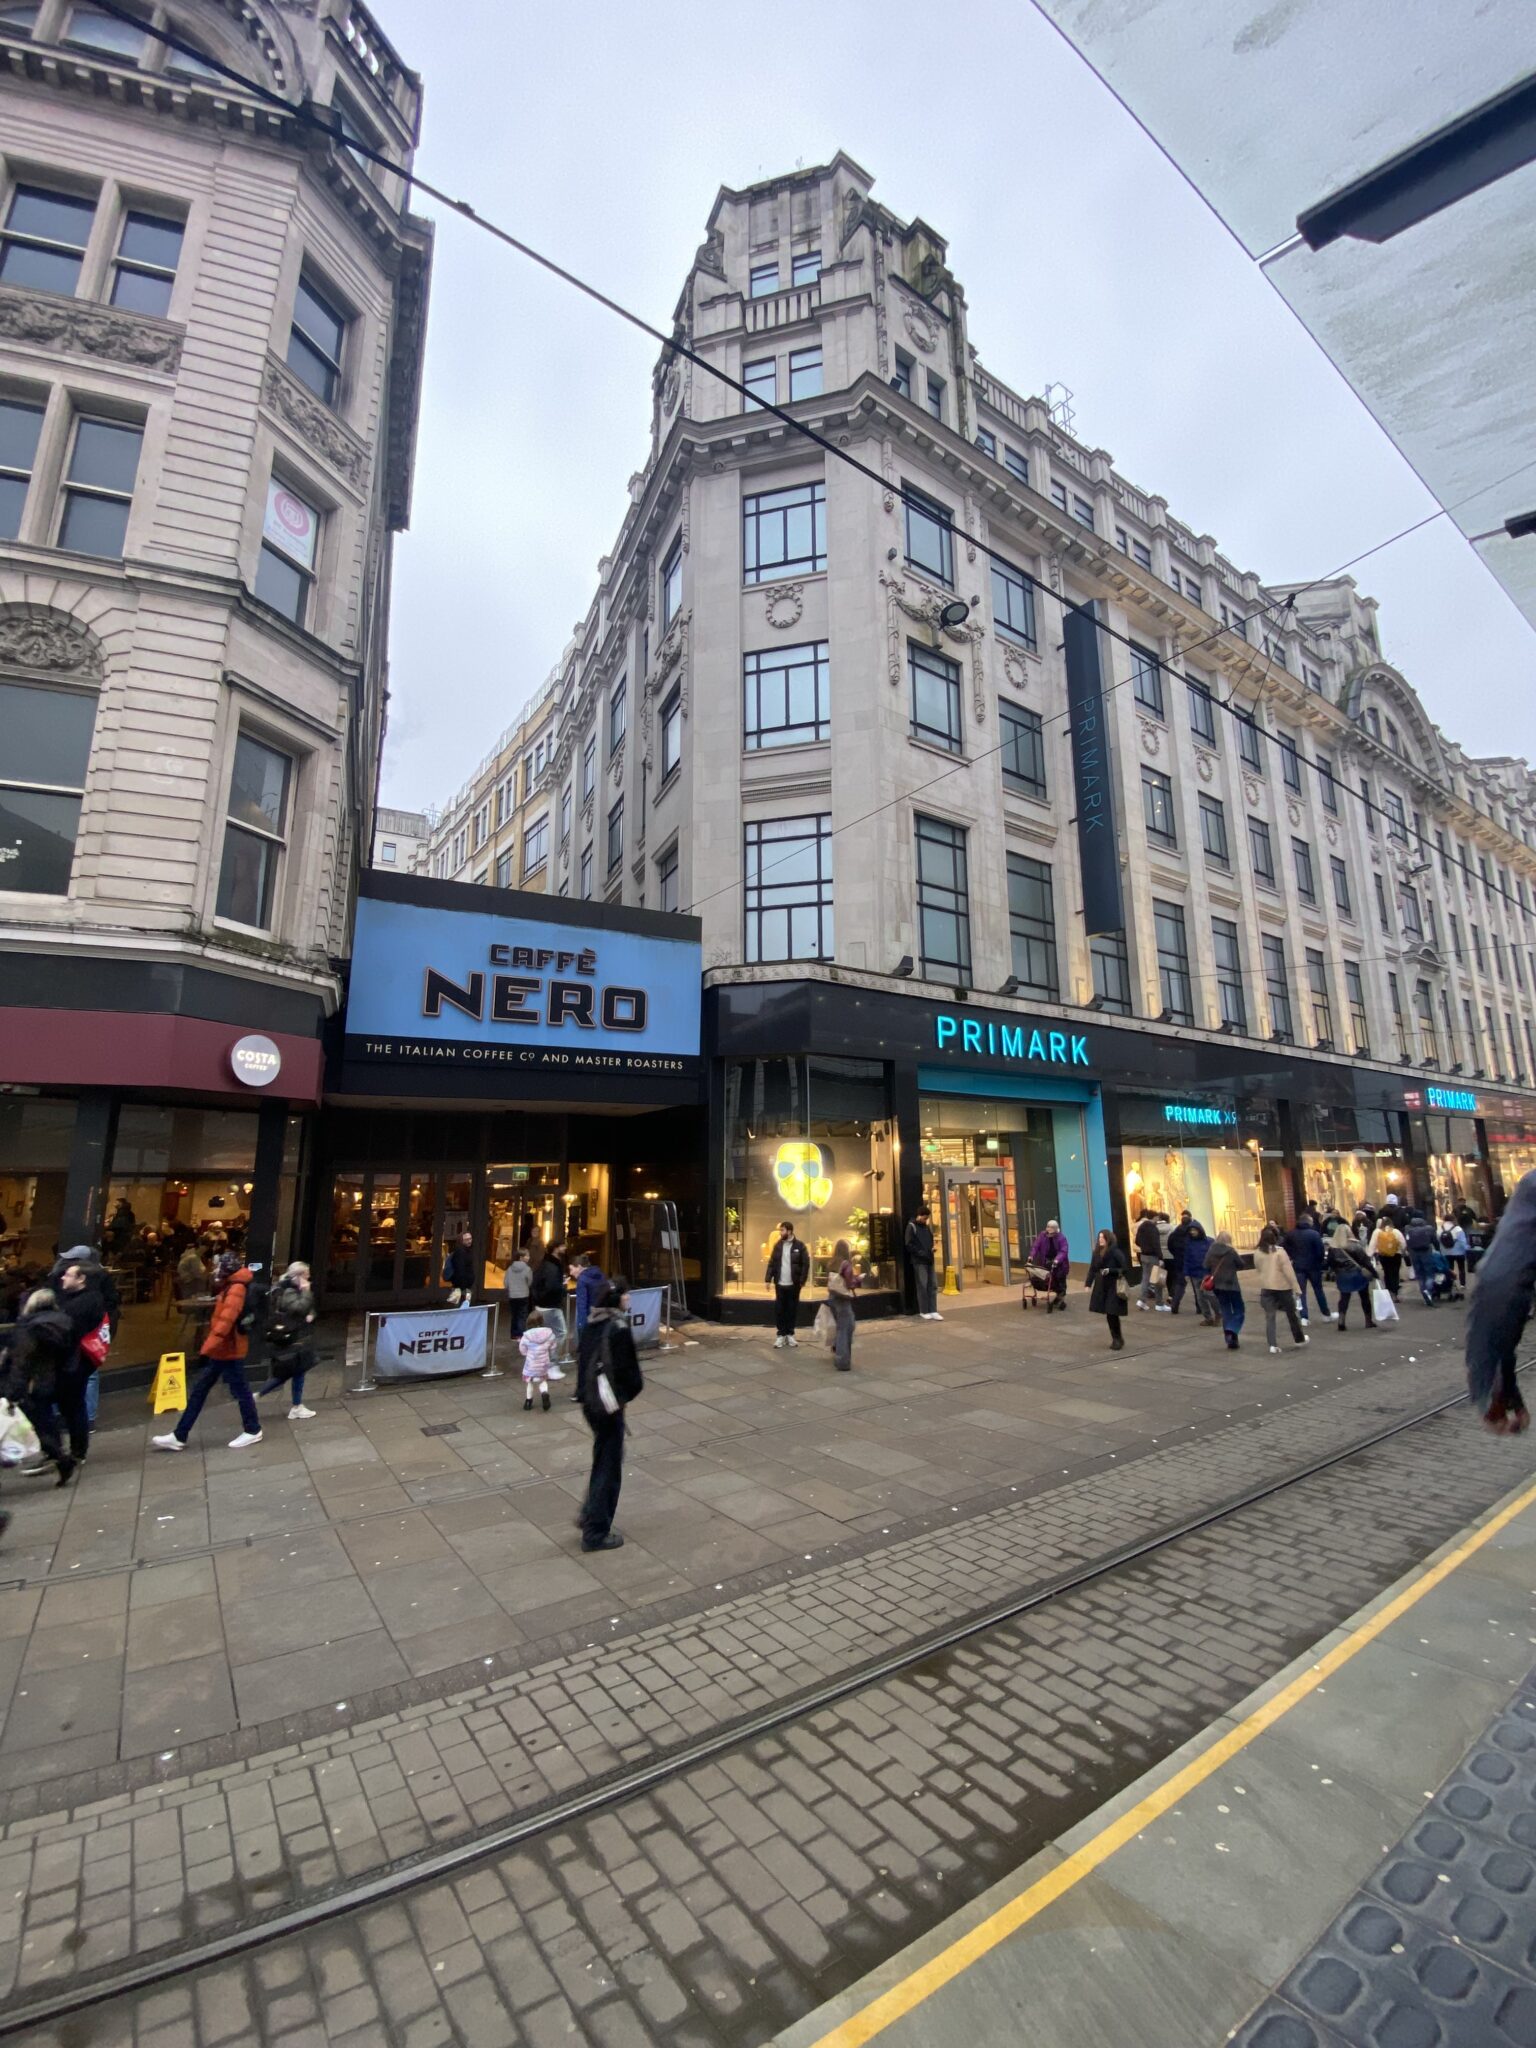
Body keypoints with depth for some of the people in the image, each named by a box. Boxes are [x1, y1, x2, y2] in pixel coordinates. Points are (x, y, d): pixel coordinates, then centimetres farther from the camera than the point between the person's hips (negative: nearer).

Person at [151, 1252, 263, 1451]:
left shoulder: (236, 1290, -21)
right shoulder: (229, 1288, 12)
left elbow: (225, 1323, -30)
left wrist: (206, 1348, -32)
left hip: (229, 1351, -10)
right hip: (220, 1351, 10)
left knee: (240, 1390, 3)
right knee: (198, 1390, 13)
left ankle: (253, 1430, 16)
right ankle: (179, 1436, 21)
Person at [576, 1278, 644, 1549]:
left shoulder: (592, 1323, 3)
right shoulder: (618, 1328, -22)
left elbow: (583, 1358, 10)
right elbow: (626, 1368, -18)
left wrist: (585, 1390, 13)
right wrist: (628, 1394, 0)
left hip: (589, 1400, 8)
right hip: (608, 1403, -8)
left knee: (603, 1458, 24)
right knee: (608, 1465, 5)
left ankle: (590, 1512, 33)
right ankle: (596, 1532, 14)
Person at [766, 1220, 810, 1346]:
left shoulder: (799, 1246, -5)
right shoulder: (778, 1245, 4)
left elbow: (806, 1264, -6)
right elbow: (772, 1263, 5)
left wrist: (802, 1280, -12)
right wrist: (769, 1279, -3)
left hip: (793, 1284, -2)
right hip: (780, 1284, 2)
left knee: (792, 1309, 7)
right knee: (779, 1309, 4)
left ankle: (790, 1334, 19)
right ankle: (780, 1335, 14)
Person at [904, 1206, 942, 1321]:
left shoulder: (927, 1226, 15)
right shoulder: (911, 1226, -4)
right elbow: (909, 1245, -9)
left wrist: (932, 1248, 3)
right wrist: (921, 1253, -18)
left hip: (929, 1260, 6)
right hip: (918, 1261, -6)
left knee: (933, 1285, 3)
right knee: (922, 1286, -4)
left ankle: (933, 1311, 6)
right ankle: (924, 1311, 5)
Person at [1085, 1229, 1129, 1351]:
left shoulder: (1116, 1252, -13)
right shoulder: (1097, 1253, 4)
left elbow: (1125, 1269, -13)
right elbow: (1092, 1269, 6)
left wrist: (1110, 1271, -24)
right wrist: (1088, 1284, -3)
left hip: (1114, 1287, -5)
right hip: (1101, 1288, 6)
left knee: (1113, 1314, -5)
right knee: (1108, 1315, 8)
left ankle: (1118, 1339, 11)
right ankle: (1115, 1339, 21)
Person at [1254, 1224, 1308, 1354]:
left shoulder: (1257, 1253, 0)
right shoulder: (1280, 1251, -14)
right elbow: (1288, 1271, -14)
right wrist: (1296, 1287, -8)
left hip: (1266, 1288, 3)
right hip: (1283, 1287, -3)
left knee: (1269, 1317, 4)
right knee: (1291, 1314, 19)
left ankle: (1272, 1346, -4)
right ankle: (1299, 1338, 37)